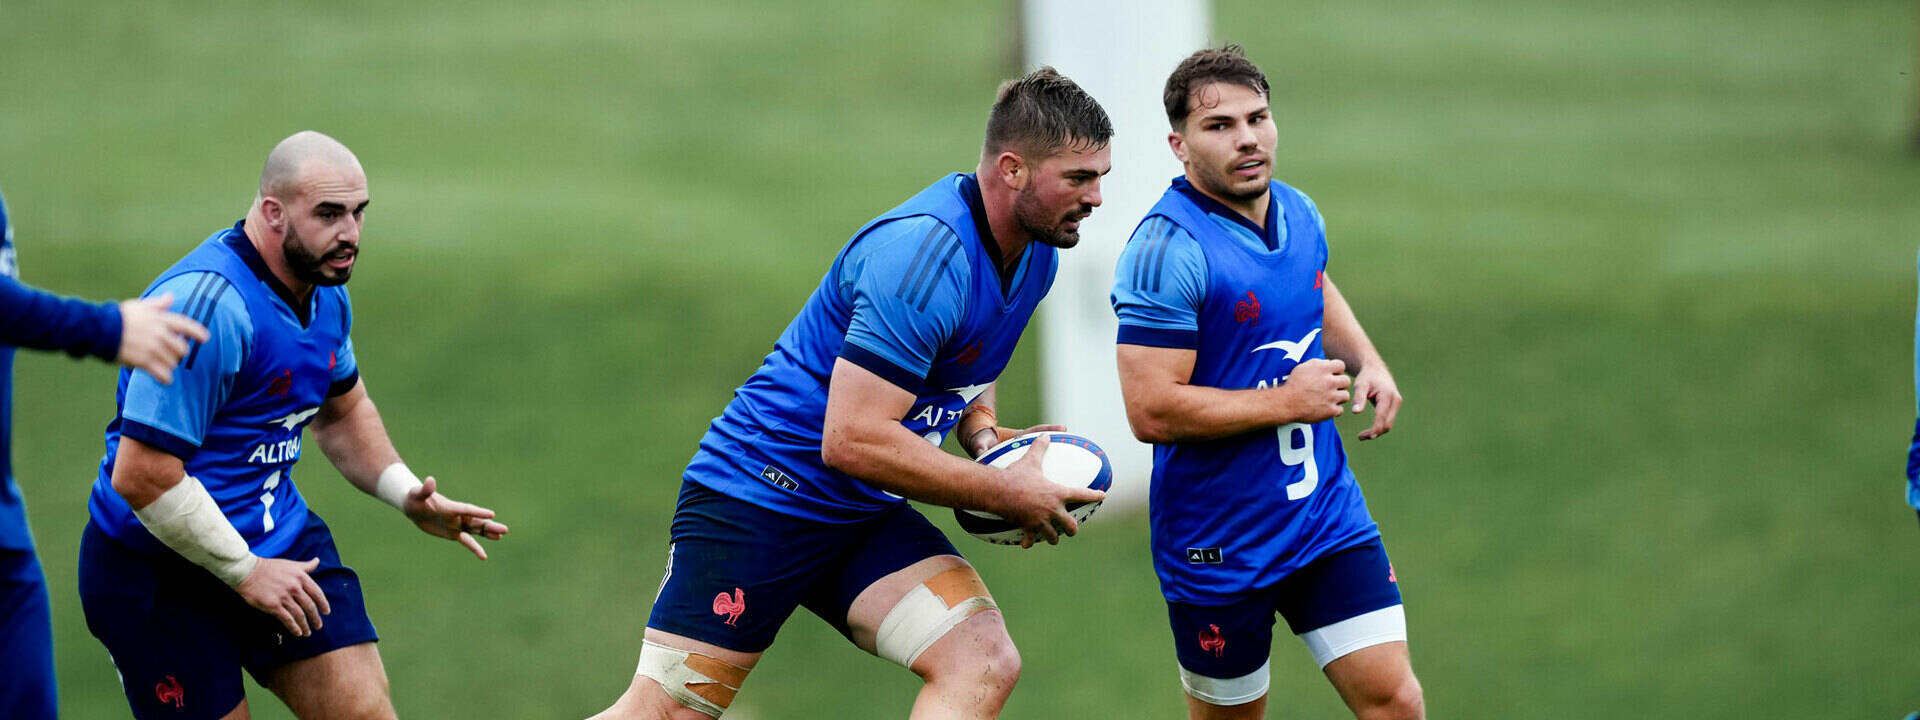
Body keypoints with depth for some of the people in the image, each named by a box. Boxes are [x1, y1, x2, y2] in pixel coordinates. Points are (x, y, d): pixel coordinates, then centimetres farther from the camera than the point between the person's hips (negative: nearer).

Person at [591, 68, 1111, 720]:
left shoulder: (1035, 251, 4)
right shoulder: (923, 253, -25)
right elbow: (852, 438, -28)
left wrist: (984, 434, 4)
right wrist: (1007, 494, -20)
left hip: (867, 520, 8)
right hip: (761, 491, -8)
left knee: (985, 665, -16)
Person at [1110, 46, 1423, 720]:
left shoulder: (1297, 212, 5)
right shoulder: (1168, 247, -20)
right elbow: (1152, 410, -25)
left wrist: (1366, 361, 10)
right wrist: (1287, 401, -18)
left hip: (1328, 514, 6)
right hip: (1218, 549, -6)